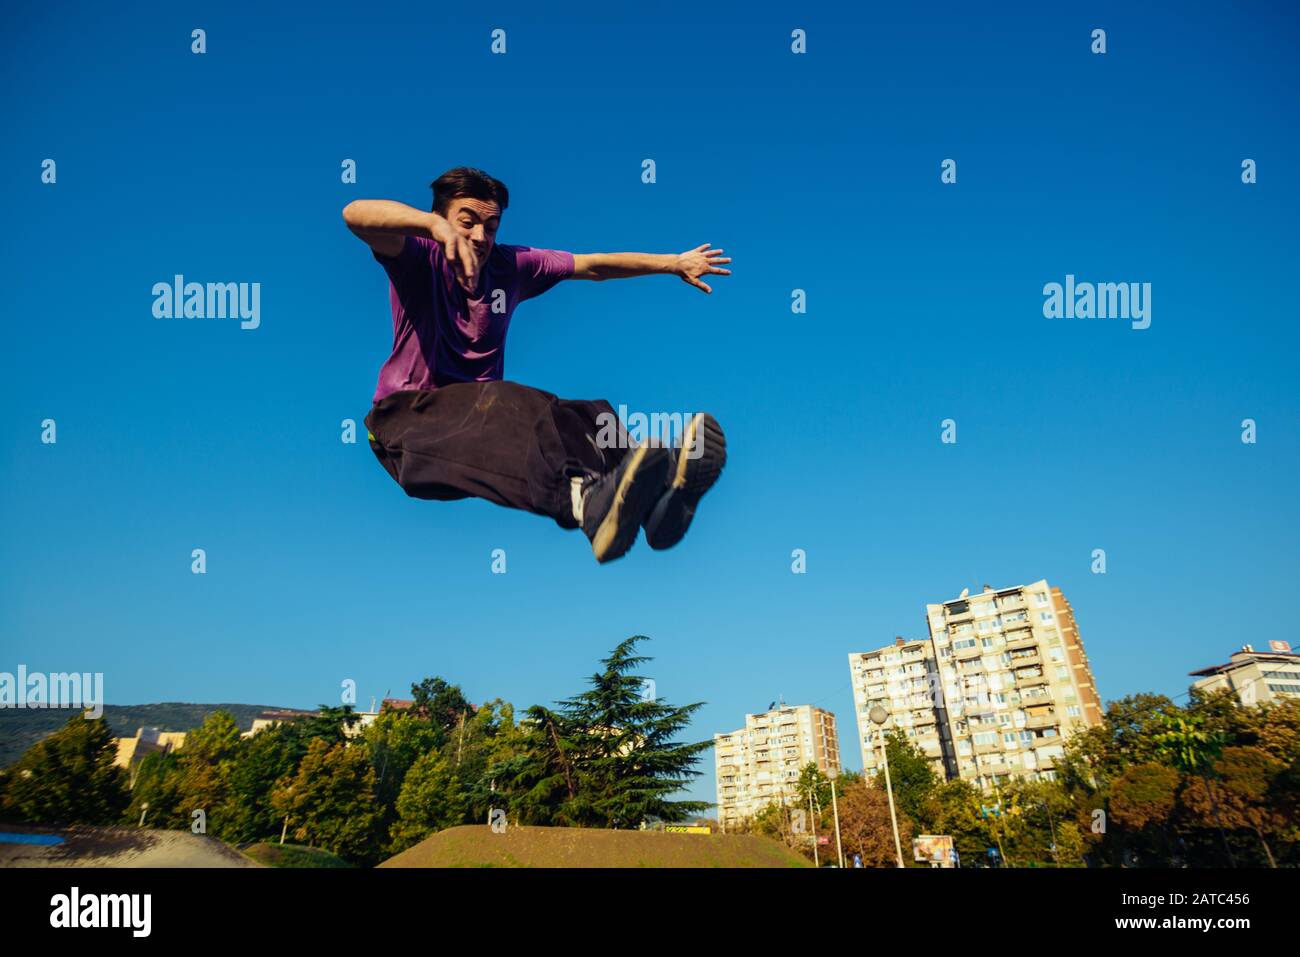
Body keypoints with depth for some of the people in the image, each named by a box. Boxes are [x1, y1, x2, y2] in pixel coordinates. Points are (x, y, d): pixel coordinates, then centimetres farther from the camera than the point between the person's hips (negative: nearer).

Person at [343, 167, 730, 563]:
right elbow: (355, 214, -23)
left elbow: (595, 266, 14)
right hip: (410, 411, -4)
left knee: (553, 417, -29)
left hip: (482, 406, 5)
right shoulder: (419, 258, -2)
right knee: (495, 412, -38)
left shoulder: (511, 265, 12)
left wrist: (673, 264, 12)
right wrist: (434, 224, -42)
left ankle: (653, 488, -57)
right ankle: (584, 495, -66)